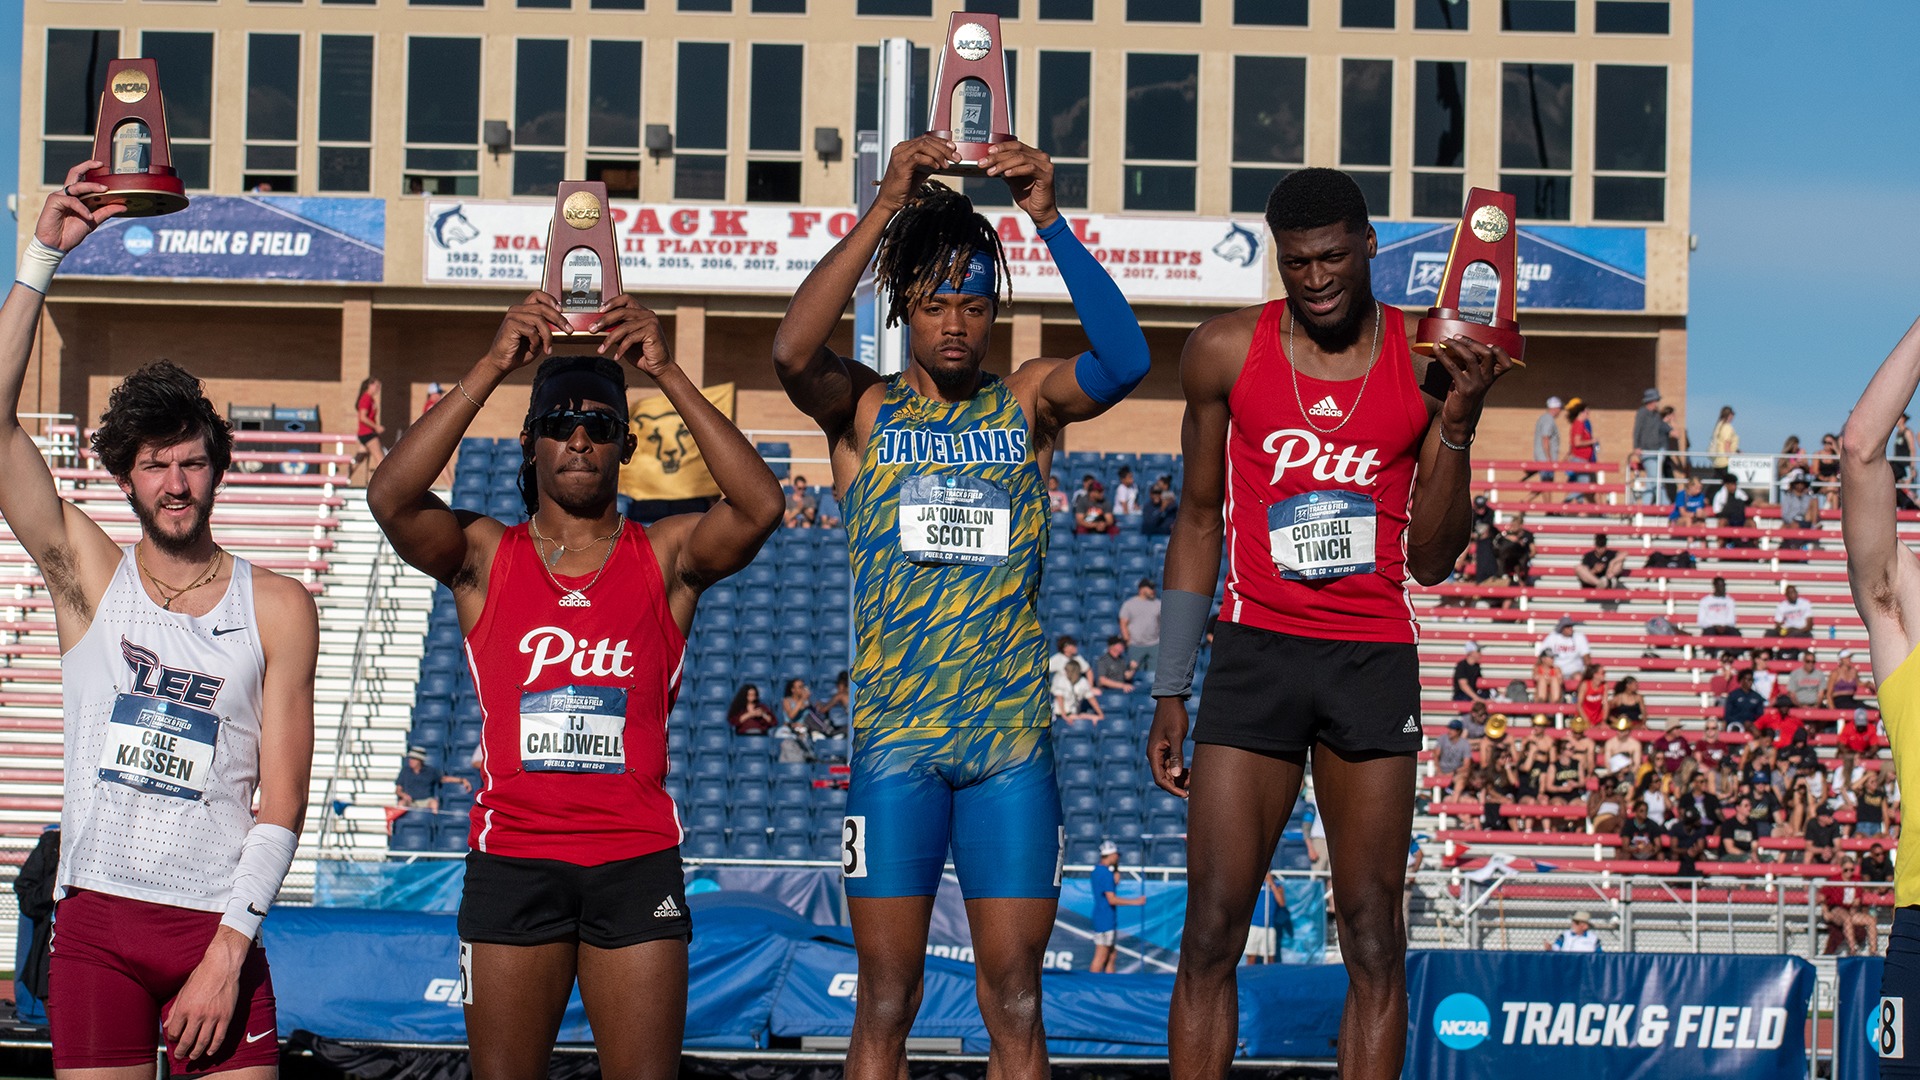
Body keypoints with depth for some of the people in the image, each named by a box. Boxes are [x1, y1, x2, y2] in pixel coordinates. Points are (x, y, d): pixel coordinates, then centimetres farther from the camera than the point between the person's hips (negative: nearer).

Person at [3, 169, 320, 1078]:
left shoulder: (277, 609, 2)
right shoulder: (89, 575, 4)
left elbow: (282, 801, -1)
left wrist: (226, 953, -10)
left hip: (218, 926, 0)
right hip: (95, 923, 1)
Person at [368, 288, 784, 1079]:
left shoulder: (667, 559, 5)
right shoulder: (484, 555, 5)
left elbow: (760, 506, -13)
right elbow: (390, 499, -13)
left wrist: (666, 373, -15)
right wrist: (491, 368, -17)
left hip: (637, 861, 0)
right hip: (511, 858, 0)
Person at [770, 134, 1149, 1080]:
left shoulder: (1027, 403, 6)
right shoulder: (865, 411, 3)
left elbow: (1124, 358, -13)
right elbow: (792, 352, -18)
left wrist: (1049, 223, -20)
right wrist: (884, 209, -20)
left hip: (1013, 737, 1)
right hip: (893, 739, -1)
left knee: (1015, 994, 4)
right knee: (885, 996, 3)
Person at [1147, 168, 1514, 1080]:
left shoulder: (1429, 364, 2)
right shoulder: (1226, 352, 3)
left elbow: (1430, 560, 5)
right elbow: (1199, 521, 12)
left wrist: (1457, 425, -8)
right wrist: (1169, 692, 9)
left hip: (1374, 661, 0)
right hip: (1256, 652, 0)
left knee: (1375, 940, 0)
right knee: (1212, 930, -4)